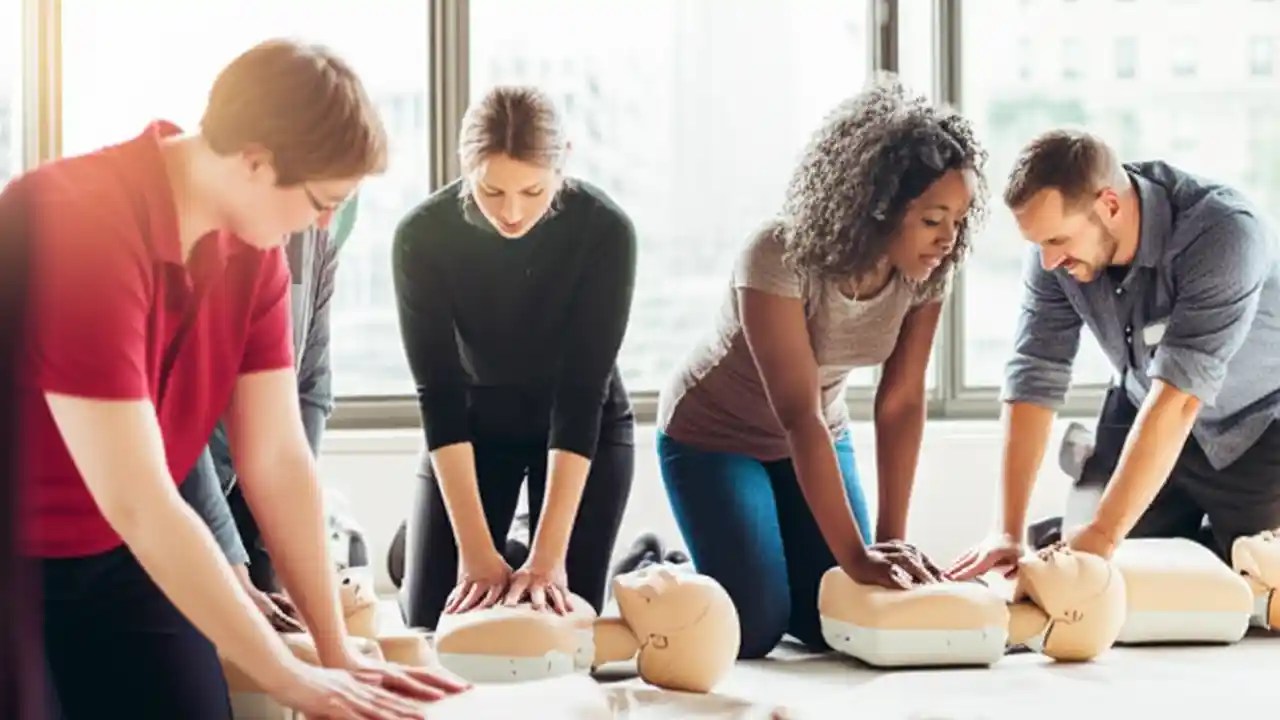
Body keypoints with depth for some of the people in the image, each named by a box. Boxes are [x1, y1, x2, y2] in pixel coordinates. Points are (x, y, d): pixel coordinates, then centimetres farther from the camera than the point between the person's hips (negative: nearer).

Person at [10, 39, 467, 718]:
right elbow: (139, 505, -29)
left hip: (123, 557, 7)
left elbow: (279, 460, -2)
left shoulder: (254, 245, -6)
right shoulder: (76, 226, -29)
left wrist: (337, 648, -4)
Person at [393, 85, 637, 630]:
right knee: (431, 621, -3)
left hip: (586, 429, -1)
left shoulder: (606, 231, -27)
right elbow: (439, 395, -24)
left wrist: (549, 554, -31)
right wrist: (476, 550, -29)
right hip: (474, 426, 1)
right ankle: (415, 542, 30)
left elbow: (582, 394, -27)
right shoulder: (423, 234, -25)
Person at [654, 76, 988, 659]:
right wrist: (856, 554, -36)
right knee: (754, 628, -15)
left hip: (817, 437, 6)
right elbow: (799, 417, -34)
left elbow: (901, 403, -14)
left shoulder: (925, 270, -16)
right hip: (712, 436, -5)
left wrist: (892, 540, -20)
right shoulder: (780, 257, -33)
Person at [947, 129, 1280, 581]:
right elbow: (1034, 378, -18)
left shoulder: (1222, 233, -35)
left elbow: (1179, 395, -39)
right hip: (1144, 416, 4)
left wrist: (1103, 534, -41)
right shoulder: (1058, 238, -19)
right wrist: (1009, 532, -24)